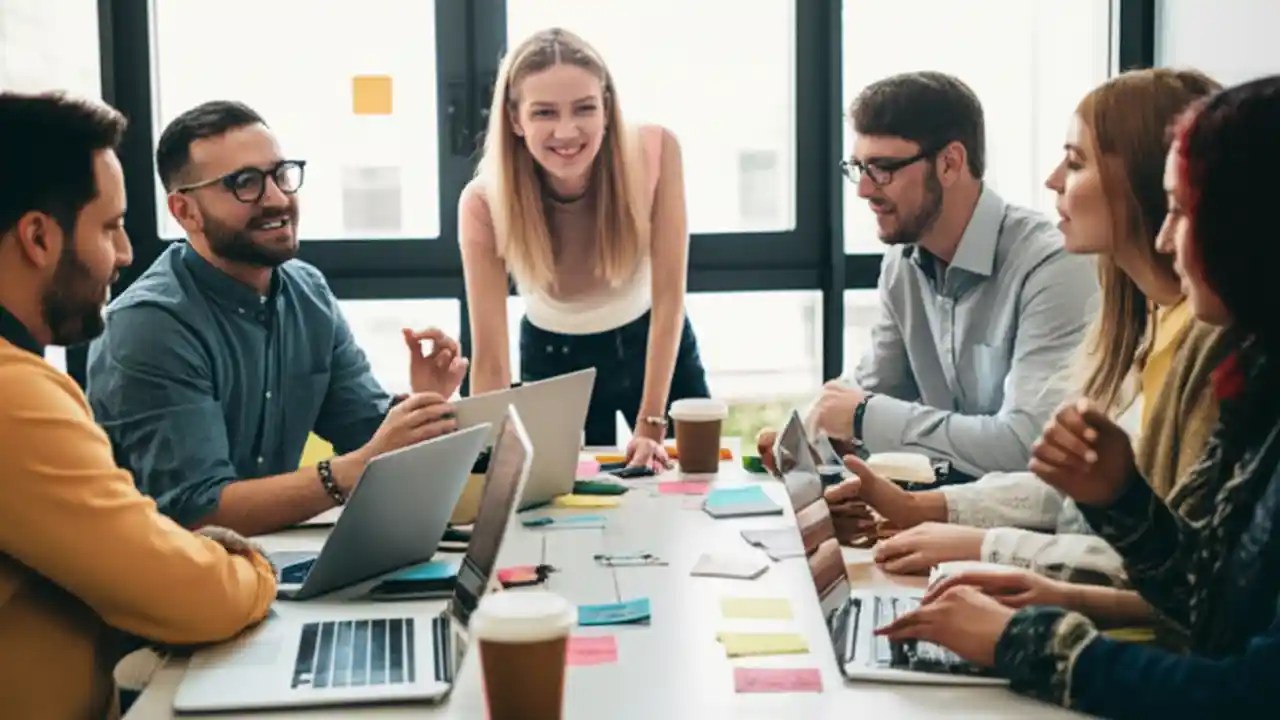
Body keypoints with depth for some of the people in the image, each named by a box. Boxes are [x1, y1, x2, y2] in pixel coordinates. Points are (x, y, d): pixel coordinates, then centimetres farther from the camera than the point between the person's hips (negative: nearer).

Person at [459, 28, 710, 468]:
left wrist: (651, 425, -27)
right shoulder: (484, 202, -27)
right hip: (553, 358, -1)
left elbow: (668, 295, -24)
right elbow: (490, 358, -25)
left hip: (657, 344, 1)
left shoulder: (655, 151, -27)